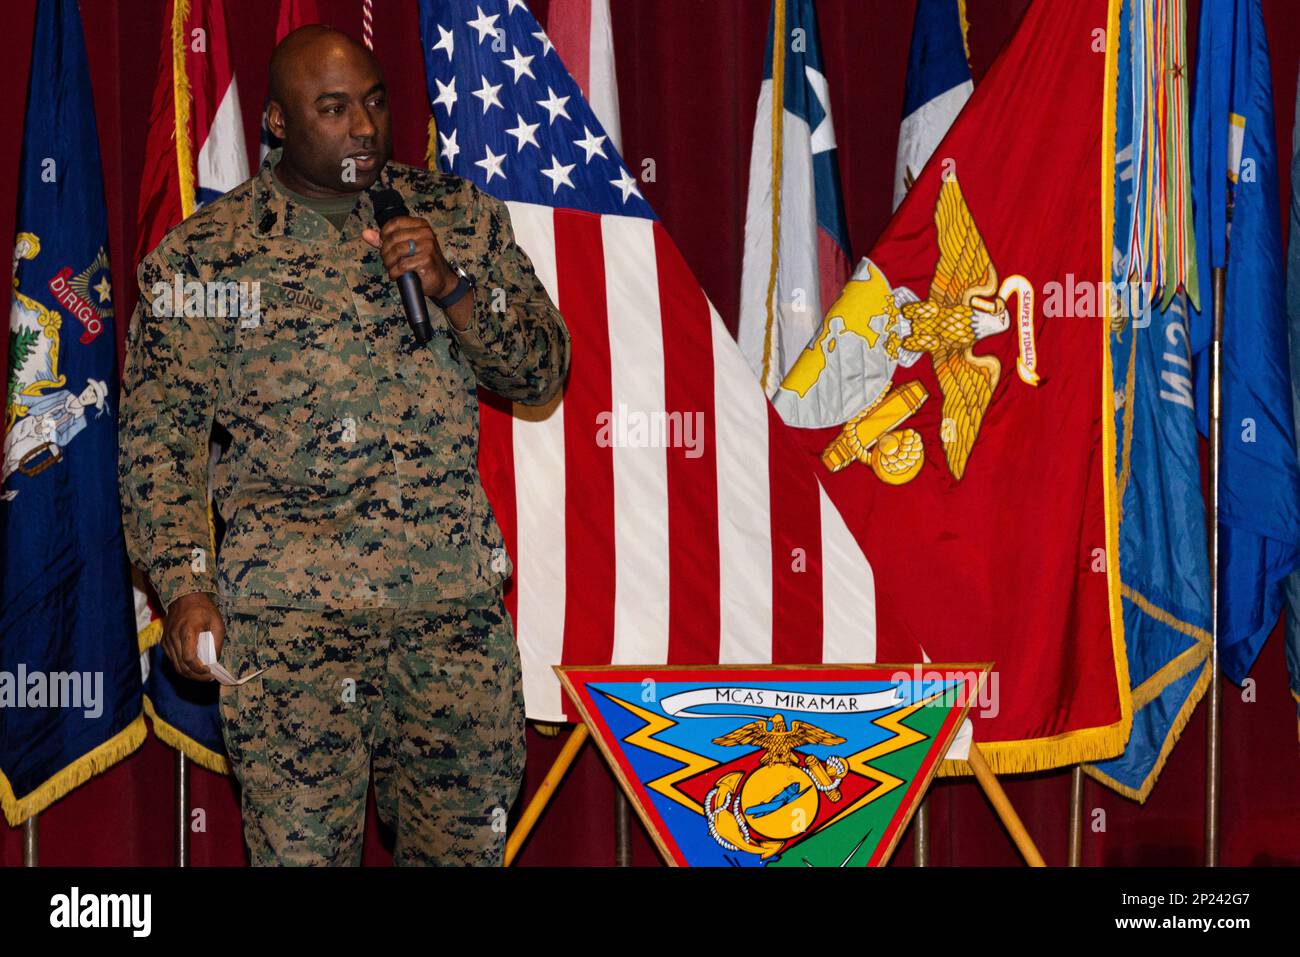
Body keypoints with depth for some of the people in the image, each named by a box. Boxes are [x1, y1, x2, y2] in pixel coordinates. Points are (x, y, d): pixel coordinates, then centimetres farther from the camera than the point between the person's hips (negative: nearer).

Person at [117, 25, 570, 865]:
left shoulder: (458, 217, 11)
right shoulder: (201, 255, 5)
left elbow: (544, 374, 10)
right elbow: (159, 435, 4)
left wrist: (449, 284, -7)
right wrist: (184, 586, -7)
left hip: (454, 599, 2)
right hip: (285, 609, -2)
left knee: (467, 843, 5)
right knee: (301, 847, -5)